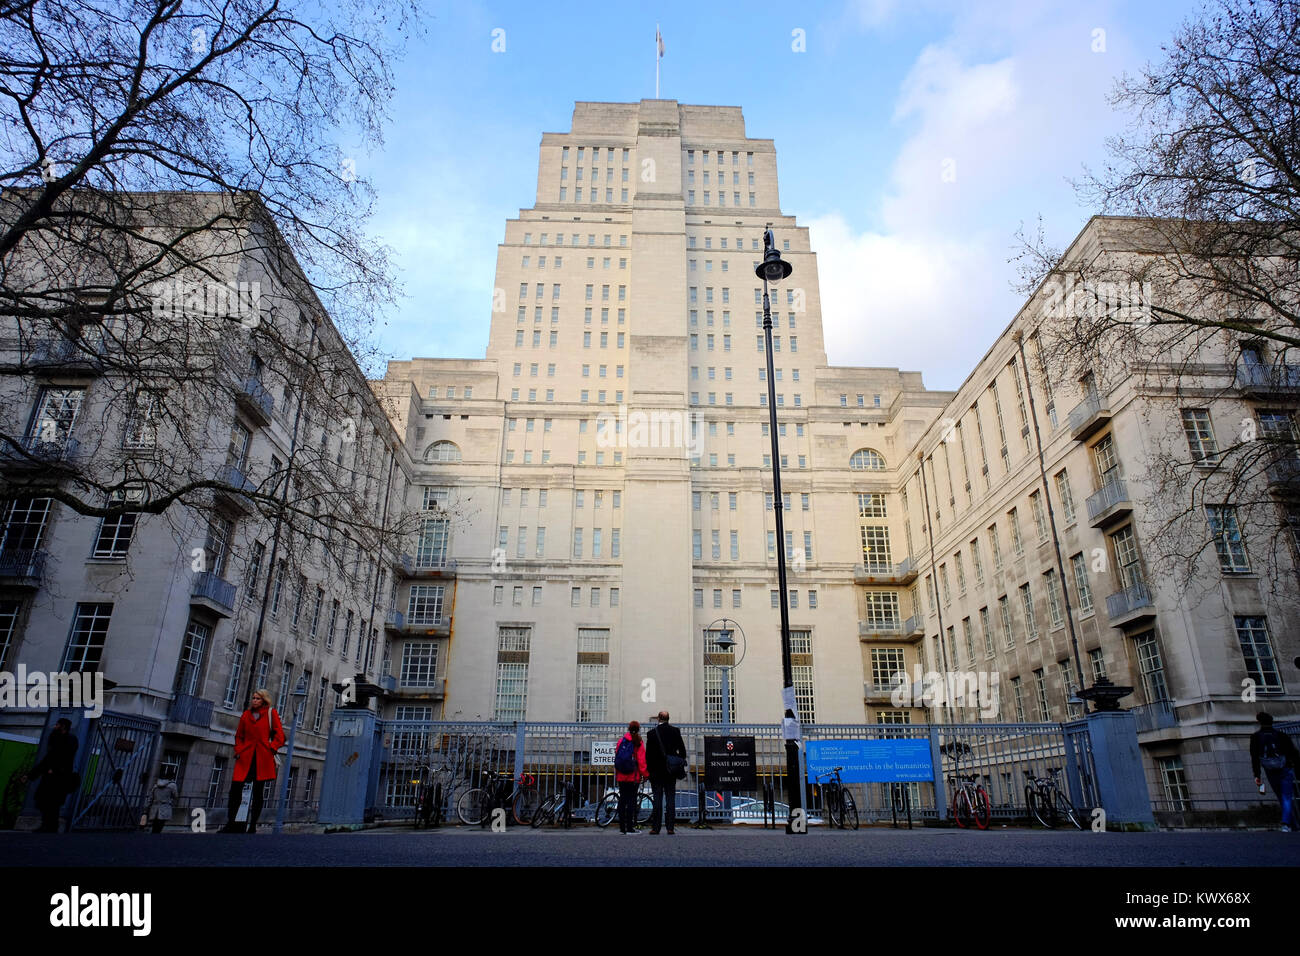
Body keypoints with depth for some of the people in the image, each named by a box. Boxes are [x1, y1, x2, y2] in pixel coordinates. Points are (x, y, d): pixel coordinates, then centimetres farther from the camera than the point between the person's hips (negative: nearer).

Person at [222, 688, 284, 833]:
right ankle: (231, 824, 2)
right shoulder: (246, 714, 16)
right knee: (235, 788, -10)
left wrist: (270, 749, -9)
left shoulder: (271, 713, 6)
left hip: (263, 759, -3)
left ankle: (252, 827, 7)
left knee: (258, 793, 1)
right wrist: (238, 751, 6)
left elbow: (280, 736, 3)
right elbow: (239, 736, 22)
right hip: (246, 757, 3)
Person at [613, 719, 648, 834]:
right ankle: (630, 827, -4)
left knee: (622, 800, 9)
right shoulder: (638, 743, -5)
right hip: (633, 776, -4)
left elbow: (616, 757, 10)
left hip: (621, 776, 4)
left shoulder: (621, 741, 7)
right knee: (631, 800, -1)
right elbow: (641, 760, -7)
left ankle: (622, 827, 12)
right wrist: (645, 774, -1)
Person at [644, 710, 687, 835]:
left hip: (656, 771, -1)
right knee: (671, 798, 4)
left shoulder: (652, 733, -6)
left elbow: (648, 754, -4)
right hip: (671, 771, 1)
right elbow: (682, 750, 2)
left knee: (657, 799, 3)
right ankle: (670, 827, 1)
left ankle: (655, 827, 1)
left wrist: (649, 770, 3)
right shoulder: (675, 731, 0)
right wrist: (680, 764, 12)